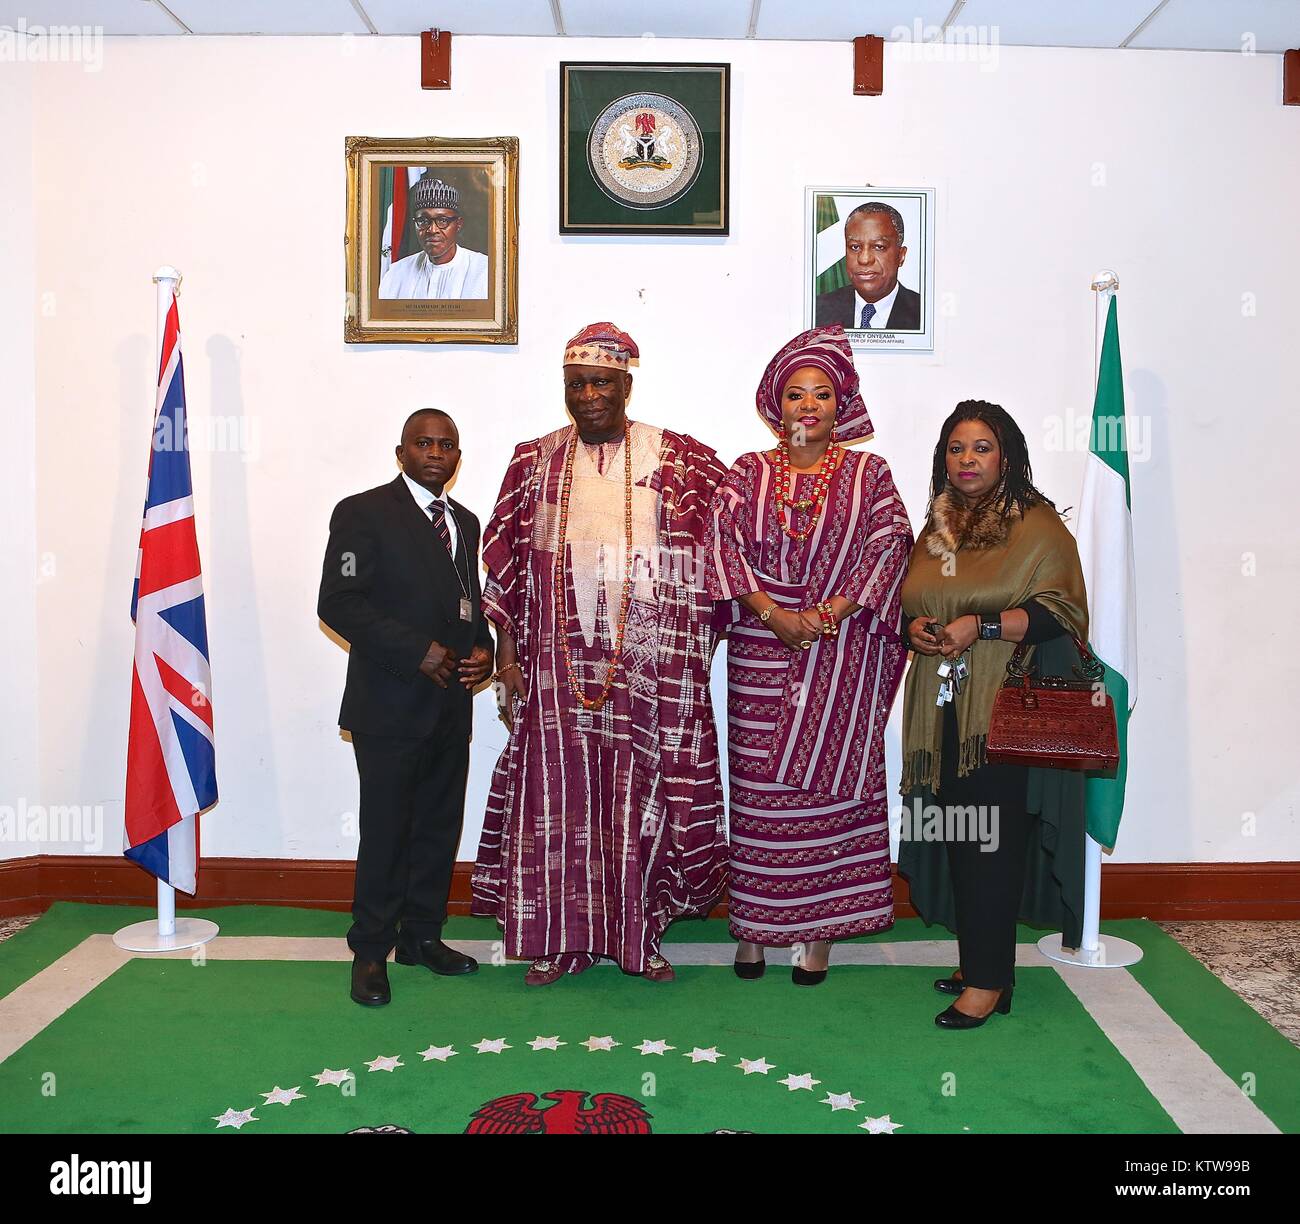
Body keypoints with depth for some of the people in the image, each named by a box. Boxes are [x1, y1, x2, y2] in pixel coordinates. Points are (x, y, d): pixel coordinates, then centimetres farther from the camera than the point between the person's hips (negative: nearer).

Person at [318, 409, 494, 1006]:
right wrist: (418, 653, -17)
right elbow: (338, 603, -12)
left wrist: (483, 651, 2)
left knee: (439, 827, 11)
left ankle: (422, 935, 26)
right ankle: (370, 951, 13)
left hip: (451, 706, 6)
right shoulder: (363, 513, -4)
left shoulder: (465, 522, 16)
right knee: (386, 830, 0)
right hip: (389, 706, -6)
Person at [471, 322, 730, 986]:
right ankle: (558, 938, 18)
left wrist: (692, 658, -5)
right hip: (558, 663, 1)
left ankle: (641, 934, 20)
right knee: (559, 792, 5)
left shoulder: (679, 460, 1)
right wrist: (507, 652, 3)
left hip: (649, 663, -1)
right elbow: (505, 560, 7)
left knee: (640, 795, 5)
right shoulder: (535, 462, 7)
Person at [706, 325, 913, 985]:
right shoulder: (747, 473, 7)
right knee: (759, 786, 3)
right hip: (761, 650, 1)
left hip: (844, 652, 0)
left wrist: (829, 615, -14)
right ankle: (754, 926, 14)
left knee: (831, 781, 2)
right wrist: (775, 615, -14)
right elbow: (724, 547, -2)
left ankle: (817, 929, 13)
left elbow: (887, 547, -3)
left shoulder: (868, 473, 6)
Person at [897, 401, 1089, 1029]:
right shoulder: (935, 529, 18)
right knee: (959, 836, 8)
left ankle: (989, 979, 2)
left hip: (1005, 710, -6)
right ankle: (978, 961, 20)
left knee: (992, 836, -6)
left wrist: (982, 625, -18)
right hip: (943, 707, 6)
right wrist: (915, 628, 2)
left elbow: (1063, 611, -10)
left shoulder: (1038, 526, -2)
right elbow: (911, 604, 25)